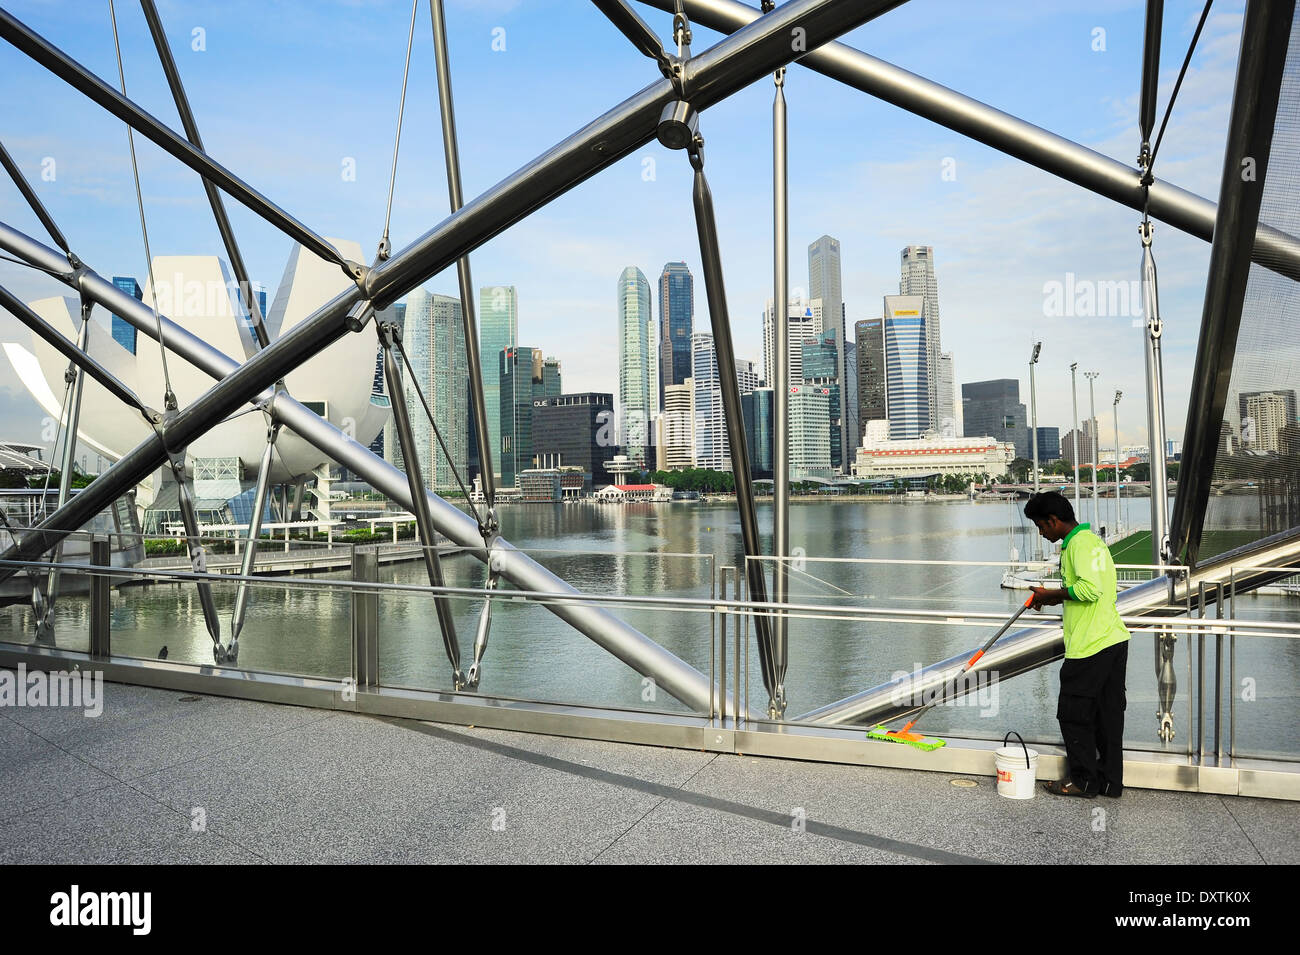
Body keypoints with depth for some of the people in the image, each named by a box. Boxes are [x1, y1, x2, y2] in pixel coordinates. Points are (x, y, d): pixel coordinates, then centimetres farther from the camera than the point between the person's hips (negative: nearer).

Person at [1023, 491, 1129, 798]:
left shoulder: (1079, 543, -15)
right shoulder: (1091, 539, 17)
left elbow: (1090, 588, -28)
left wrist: (1052, 595, -14)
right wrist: (1052, 598, 13)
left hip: (1089, 646, -10)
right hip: (1114, 640, 10)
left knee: (1073, 714, 2)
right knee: (1107, 715, 14)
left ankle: (1083, 781, 11)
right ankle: (1110, 781, 22)